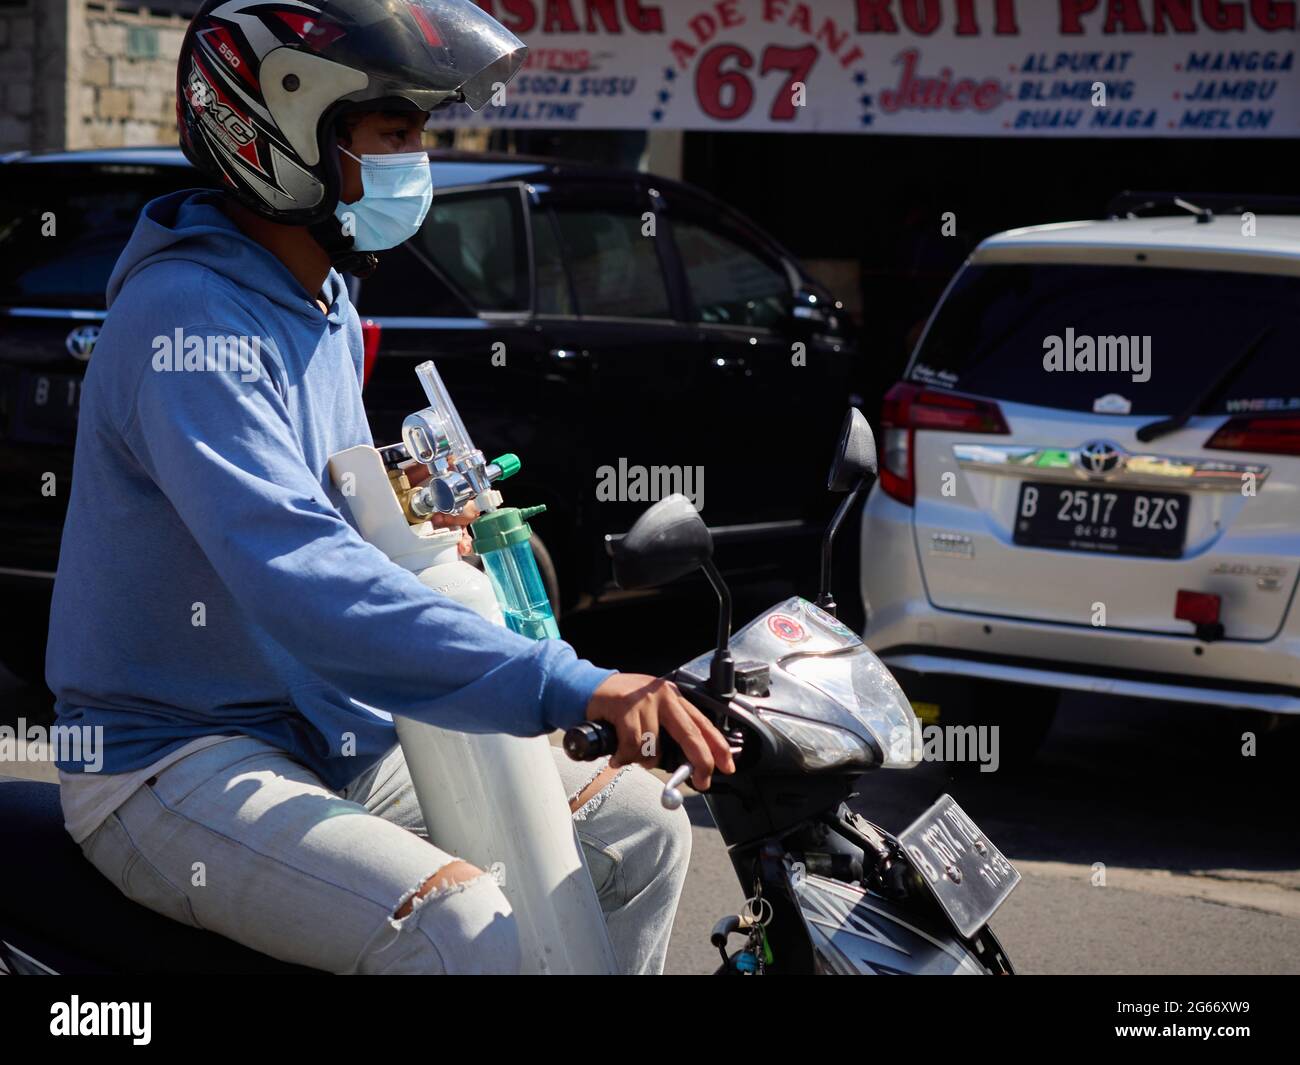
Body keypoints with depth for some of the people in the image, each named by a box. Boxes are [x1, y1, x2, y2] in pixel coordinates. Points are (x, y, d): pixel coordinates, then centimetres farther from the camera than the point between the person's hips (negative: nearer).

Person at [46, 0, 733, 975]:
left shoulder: (325, 306, 11)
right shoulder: (189, 322, -22)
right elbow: (300, 579, -36)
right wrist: (574, 689, -44)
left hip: (334, 737, 10)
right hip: (177, 760, -10)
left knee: (642, 834, 7)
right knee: (479, 936, -31)